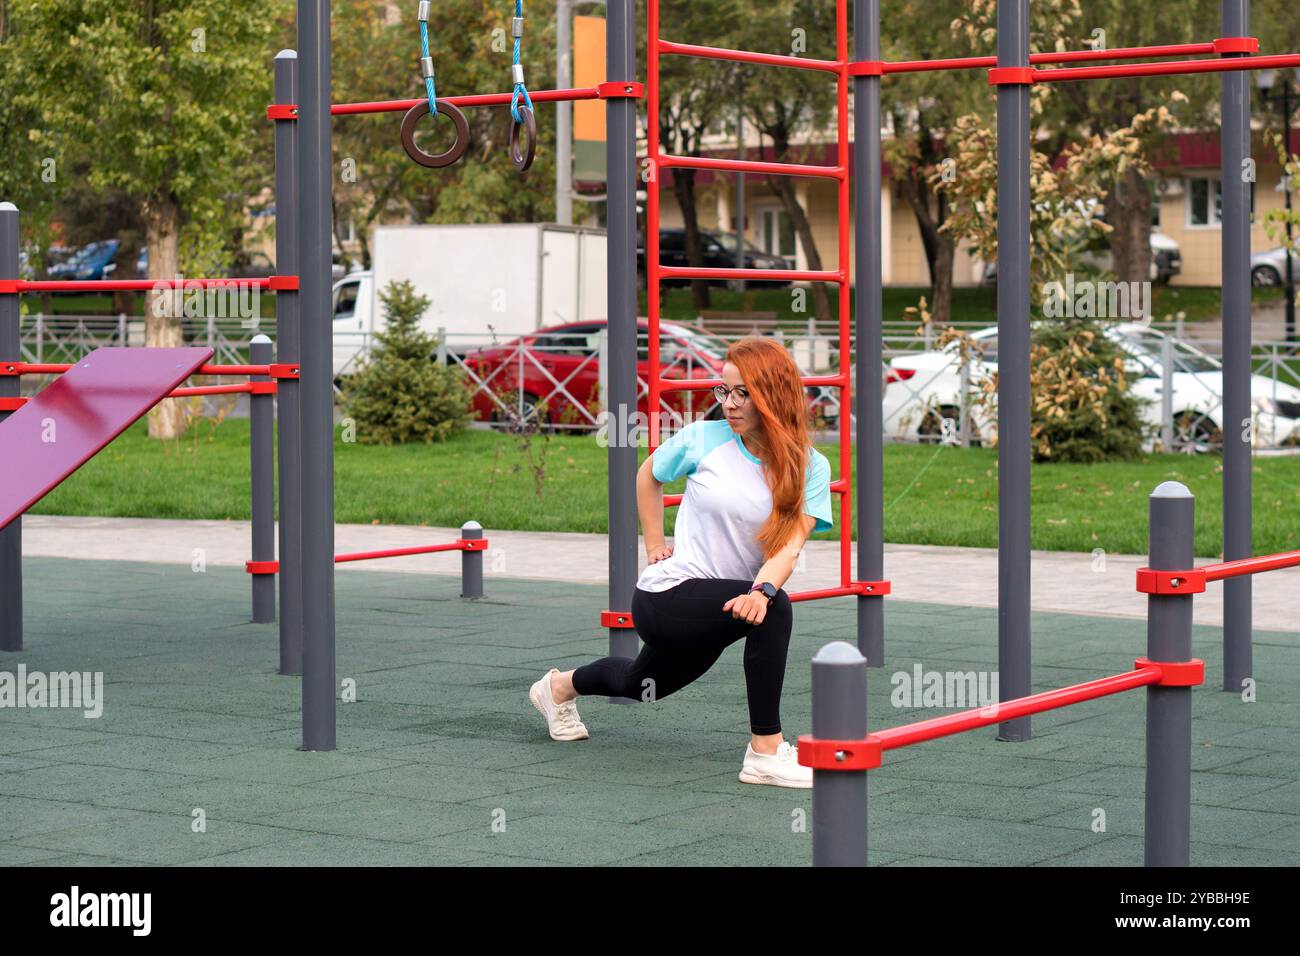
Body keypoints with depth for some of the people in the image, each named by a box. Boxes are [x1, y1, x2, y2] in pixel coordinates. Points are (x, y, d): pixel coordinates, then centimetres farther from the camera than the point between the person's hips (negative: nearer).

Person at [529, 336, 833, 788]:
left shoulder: (810, 467, -7)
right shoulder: (704, 438, -10)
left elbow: (790, 543, -20)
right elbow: (647, 477, 11)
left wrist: (762, 589, -39)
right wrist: (654, 544, 5)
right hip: (666, 597, -4)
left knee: (642, 685, 30)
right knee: (775, 612, -32)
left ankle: (560, 686, 61)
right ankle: (765, 753, -26)